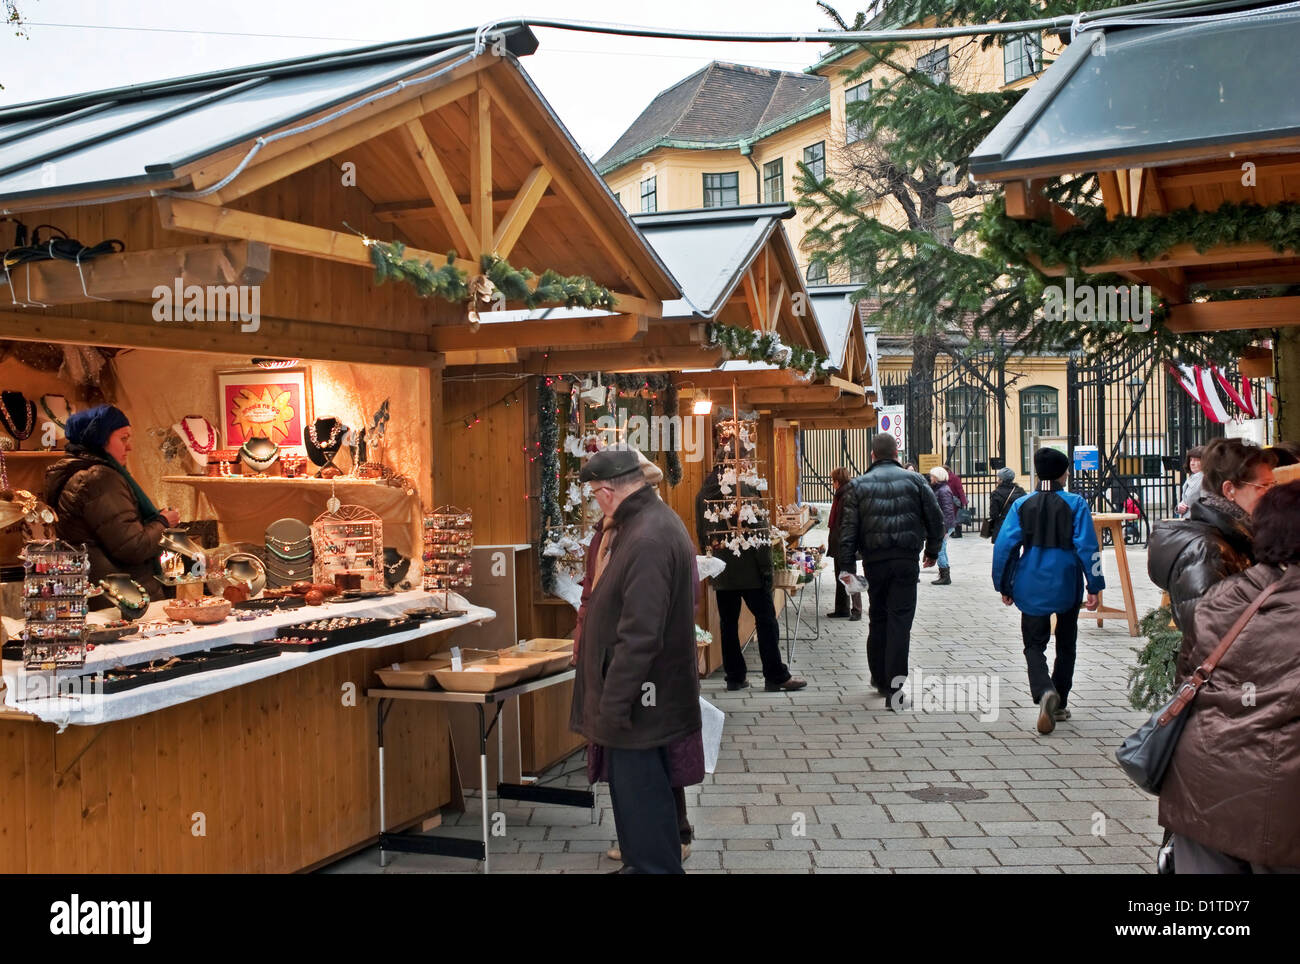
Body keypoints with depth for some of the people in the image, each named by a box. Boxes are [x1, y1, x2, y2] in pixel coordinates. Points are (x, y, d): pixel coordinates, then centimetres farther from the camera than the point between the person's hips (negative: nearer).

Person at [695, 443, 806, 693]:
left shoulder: (703, 492, 7)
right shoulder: (742, 487, -13)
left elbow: (701, 532, 13)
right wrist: (766, 566, -9)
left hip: (720, 569, 6)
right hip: (747, 568, -6)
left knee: (728, 622, 11)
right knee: (766, 620, 1)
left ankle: (735, 675, 15)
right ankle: (776, 676, 3)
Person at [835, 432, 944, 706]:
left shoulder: (858, 485, 2)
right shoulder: (913, 480, 2)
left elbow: (848, 528, -2)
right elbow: (935, 517, 4)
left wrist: (845, 566, 0)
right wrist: (932, 551, 18)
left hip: (874, 561, 1)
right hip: (906, 560, -1)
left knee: (877, 619, 16)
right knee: (900, 621, -2)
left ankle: (880, 679, 25)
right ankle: (894, 686, -7)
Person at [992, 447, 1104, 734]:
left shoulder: (1022, 505, -1)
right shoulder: (1076, 504, -5)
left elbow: (1004, 545, -3)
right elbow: (1087, 546, -10)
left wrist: (1004, 586, 7)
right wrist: (1095, 586, -5)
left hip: (1032, 588, 0)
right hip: (1067, 586, 0)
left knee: (1034, 645, 6)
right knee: (1066, 645, 18)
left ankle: (1044, 692, -22)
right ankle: (1059, 704, 22)